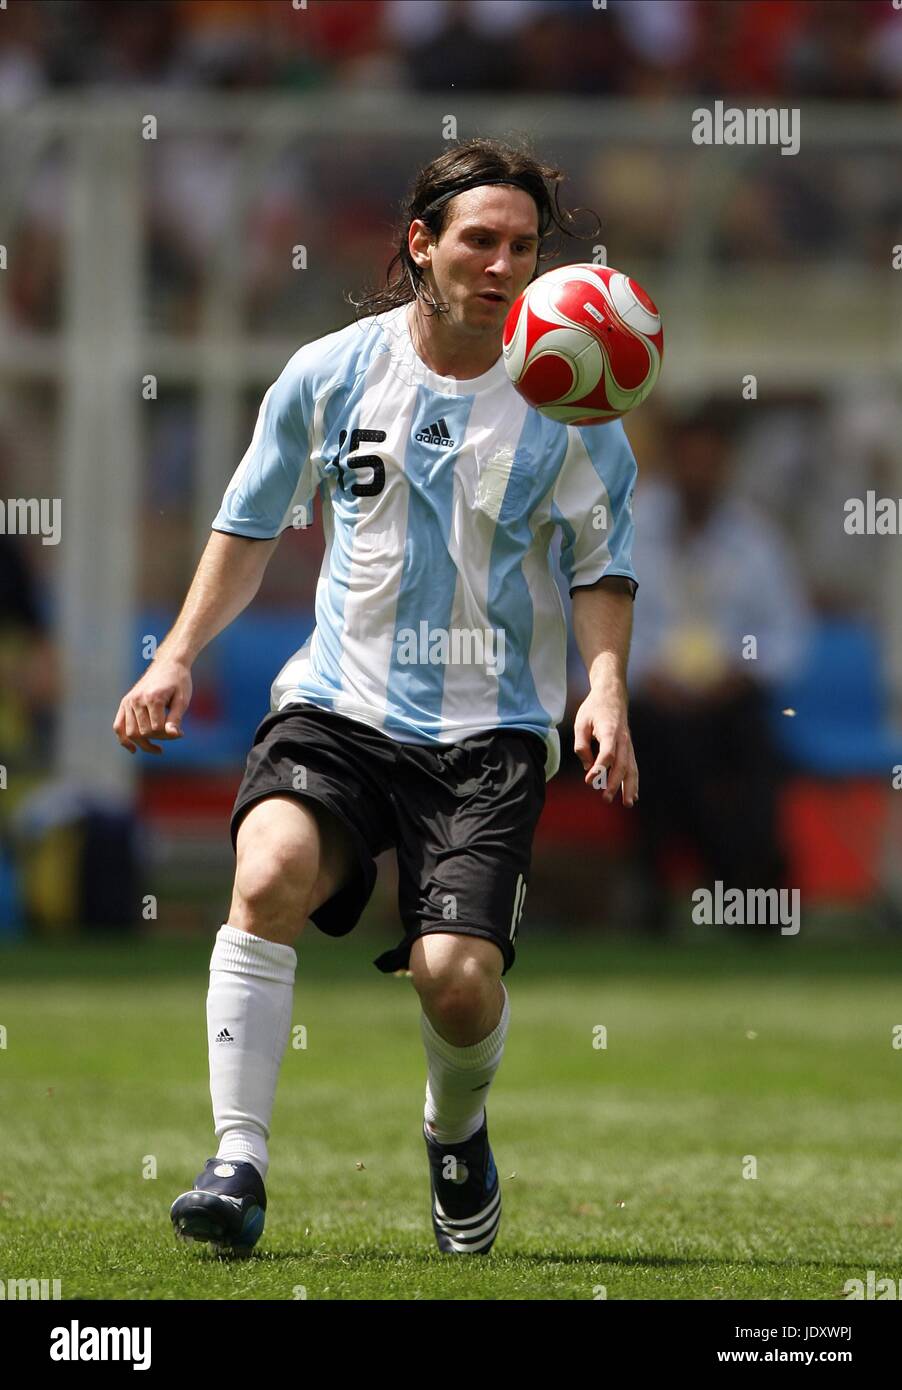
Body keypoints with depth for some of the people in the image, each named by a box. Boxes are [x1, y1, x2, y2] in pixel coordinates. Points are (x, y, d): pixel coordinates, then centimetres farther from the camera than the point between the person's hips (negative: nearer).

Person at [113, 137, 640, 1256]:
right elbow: (251, 525, 17)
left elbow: (604, 566, 8)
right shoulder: (331, 373, 3)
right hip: (338, 706, 1)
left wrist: (606, 691, -9)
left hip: (489, 731, -1)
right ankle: (239, 1162, -24)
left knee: (458, 976, -18)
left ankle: (457, 1133, 18)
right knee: (271, 871, -30)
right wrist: (178, 653, 10)